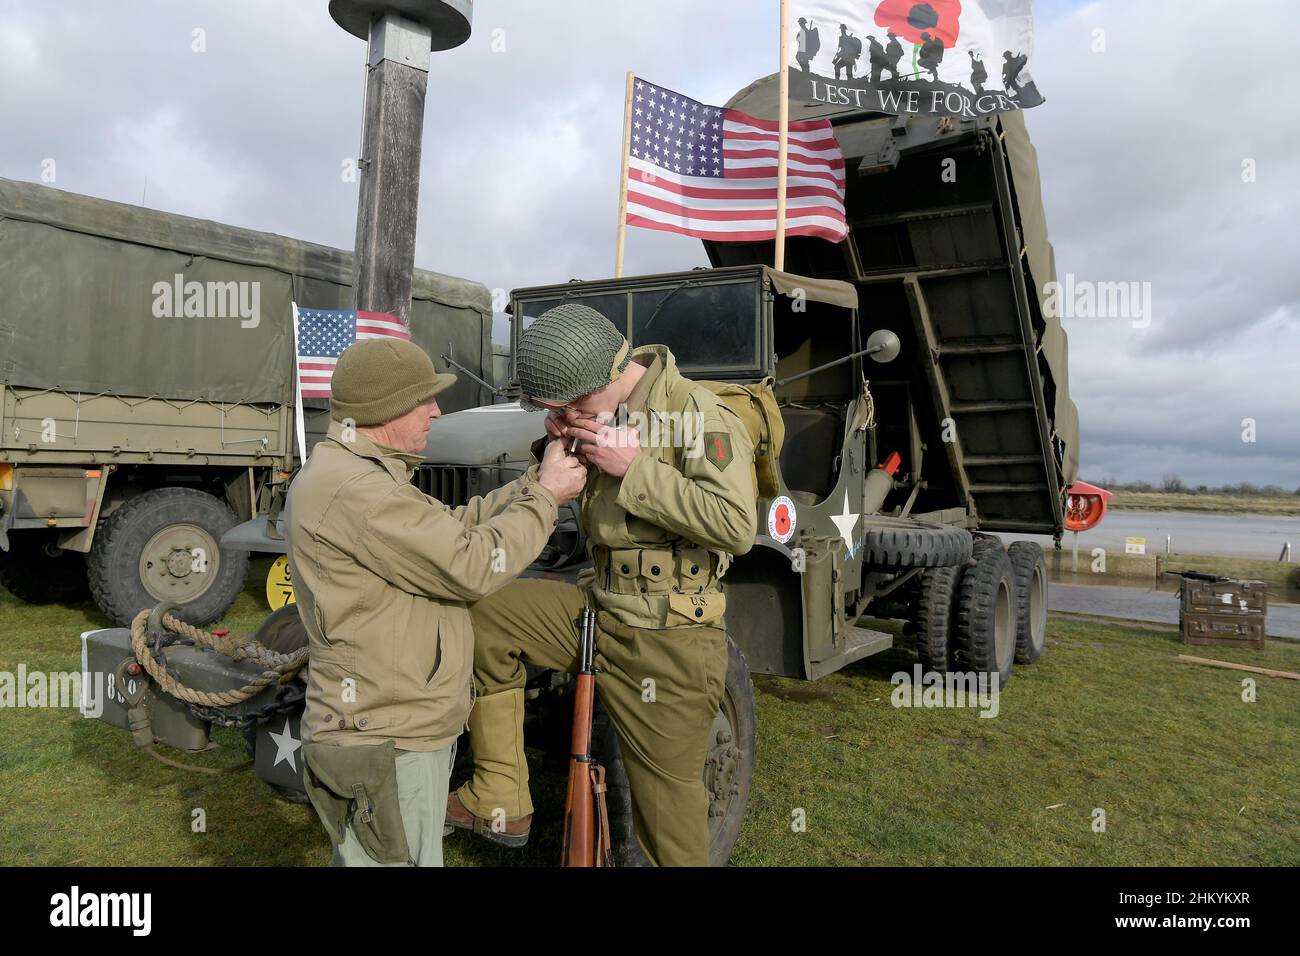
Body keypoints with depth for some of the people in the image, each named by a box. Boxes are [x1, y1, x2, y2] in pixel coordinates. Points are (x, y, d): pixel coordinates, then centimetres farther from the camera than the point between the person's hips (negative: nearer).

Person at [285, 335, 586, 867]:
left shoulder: (352, 473, 11)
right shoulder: (354, 490, -24)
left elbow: (452, 528, 10)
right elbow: (471, 567, -24)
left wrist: (534, 482, 2)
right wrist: (545, 499, -12)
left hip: (399, 727, 11)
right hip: (387, 745, -11)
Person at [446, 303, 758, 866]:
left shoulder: (695, 413, -17)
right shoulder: (598, 413, 5)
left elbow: (737, 526, -28)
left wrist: (634, 468, -25)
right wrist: (556, 450, -5)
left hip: (669, 642, -7)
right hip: (599, 607, 7)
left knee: (667, 801, 4)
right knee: (481, 616, -3)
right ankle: (499, 803, 9)